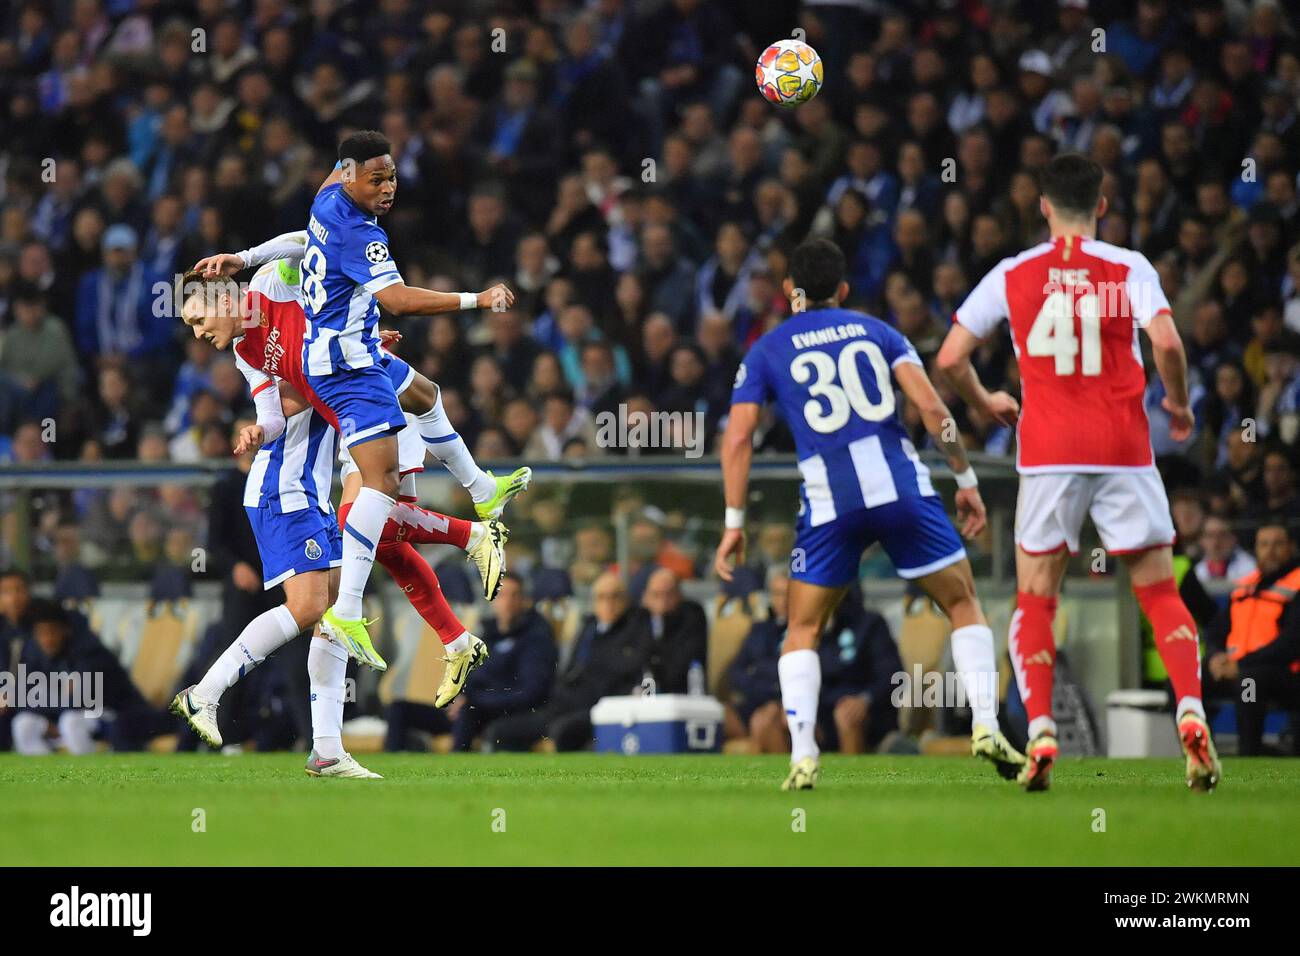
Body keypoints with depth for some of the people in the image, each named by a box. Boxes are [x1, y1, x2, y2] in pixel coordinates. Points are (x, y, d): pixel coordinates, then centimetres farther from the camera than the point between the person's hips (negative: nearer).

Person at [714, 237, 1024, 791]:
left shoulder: (765, 352, 13)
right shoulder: (875, 331, 15)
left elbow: (737, 438, 2)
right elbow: (930, 407, 3)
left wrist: (734, 523, 6)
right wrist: (966, 480, 9)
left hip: (829, 501, 0)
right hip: (901, 486, 0)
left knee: (803, 632, 15)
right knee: (964, 605, 15)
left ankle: (802, 758, 0)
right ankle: (986, 728, 0)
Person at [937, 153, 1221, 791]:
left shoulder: (1012, 275, 5)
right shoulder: (1129, 270, 1)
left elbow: (950, 358, 4)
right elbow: (1166, 341, -14)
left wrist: (985, 404, 23)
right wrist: (1179, 403, 4)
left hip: (1047, 452, 0)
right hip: (1123, 449, 0)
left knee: (1034, 601, 8)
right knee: (1160, 591, 8)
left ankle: (1039, 733, -9)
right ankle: (1191, 714, -10)